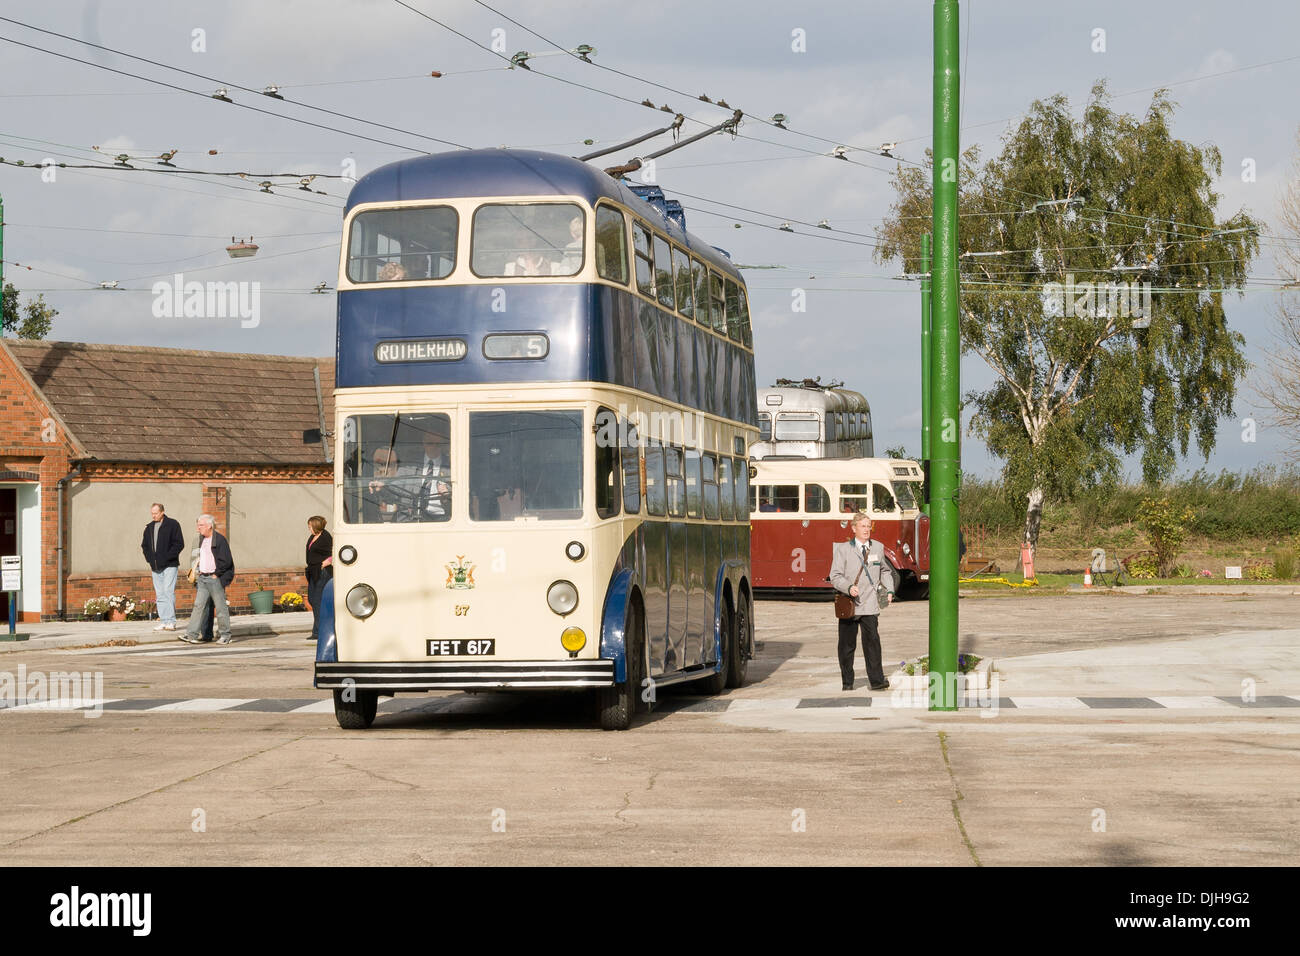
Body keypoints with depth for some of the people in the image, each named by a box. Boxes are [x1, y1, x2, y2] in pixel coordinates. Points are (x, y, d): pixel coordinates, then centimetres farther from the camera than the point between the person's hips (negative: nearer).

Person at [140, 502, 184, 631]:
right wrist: (150, 559, 7)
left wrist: (167, 557, -13)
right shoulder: (149, 527, 14)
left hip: (169, 565, -6)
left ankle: (171, 621, -11)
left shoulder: (172, 524, -3)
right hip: (155, 567, 6)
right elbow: (144, 545, 23)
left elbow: (179, 544, -7)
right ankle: (164, 621, 7)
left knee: (168, 591, -13)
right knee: (160, 594, 5)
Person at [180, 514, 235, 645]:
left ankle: (225, 635, 10)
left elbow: (226, 561, -14)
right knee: (198, 605, 1)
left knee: (221, 607, 0)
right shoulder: (202, 539, 13)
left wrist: (216, 574, -11)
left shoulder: (219, 539, -11)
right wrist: (199, 571, 14)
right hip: (202, 578, 7)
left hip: (215, 578, -7)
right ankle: (191, 634, -3)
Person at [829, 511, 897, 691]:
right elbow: (835, 576, -5)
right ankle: (847, 682, 16)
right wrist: (849, 588, -23)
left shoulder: (878, 547, 11)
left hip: (870, 604, 1)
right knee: (847, 645, 6)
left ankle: (877, 681, -11)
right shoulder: (842, 549, 0)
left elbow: (885, 571, 26)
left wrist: (890, 590, 12)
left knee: (872, 641, -11)